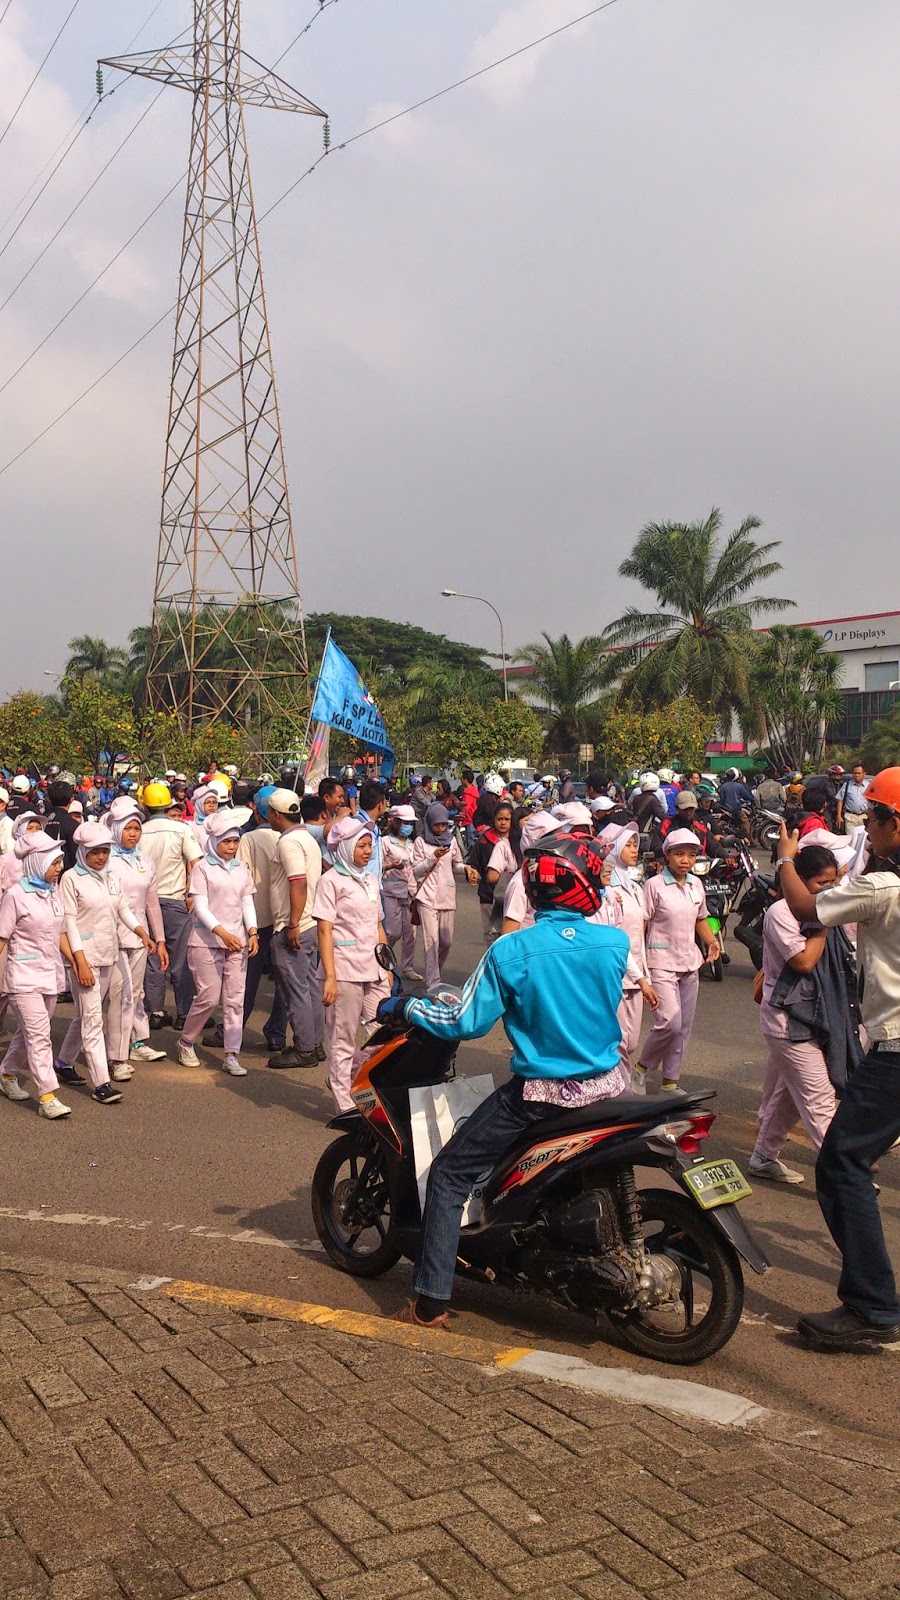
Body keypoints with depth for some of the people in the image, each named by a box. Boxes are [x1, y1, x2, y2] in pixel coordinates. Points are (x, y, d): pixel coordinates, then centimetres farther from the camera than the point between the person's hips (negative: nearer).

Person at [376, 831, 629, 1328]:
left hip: (540, 1092, -4)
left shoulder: (512, 951, -16)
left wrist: (404, 1006, 3)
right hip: (607, 1088, 5)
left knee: (448, 1176, 7)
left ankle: (430, 1304, 5)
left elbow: (467, 1022, -11)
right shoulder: (616, 943, -6)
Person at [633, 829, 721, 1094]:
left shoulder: (696, 884, 9)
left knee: (684, 1027, 8)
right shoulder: (654, 885, -9)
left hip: (690, 963, 6)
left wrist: (711, 941, 3)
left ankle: (670, 1083, 19)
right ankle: (642, 1069, 7)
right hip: (662, 964, -6)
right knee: (669, 1023, -16)